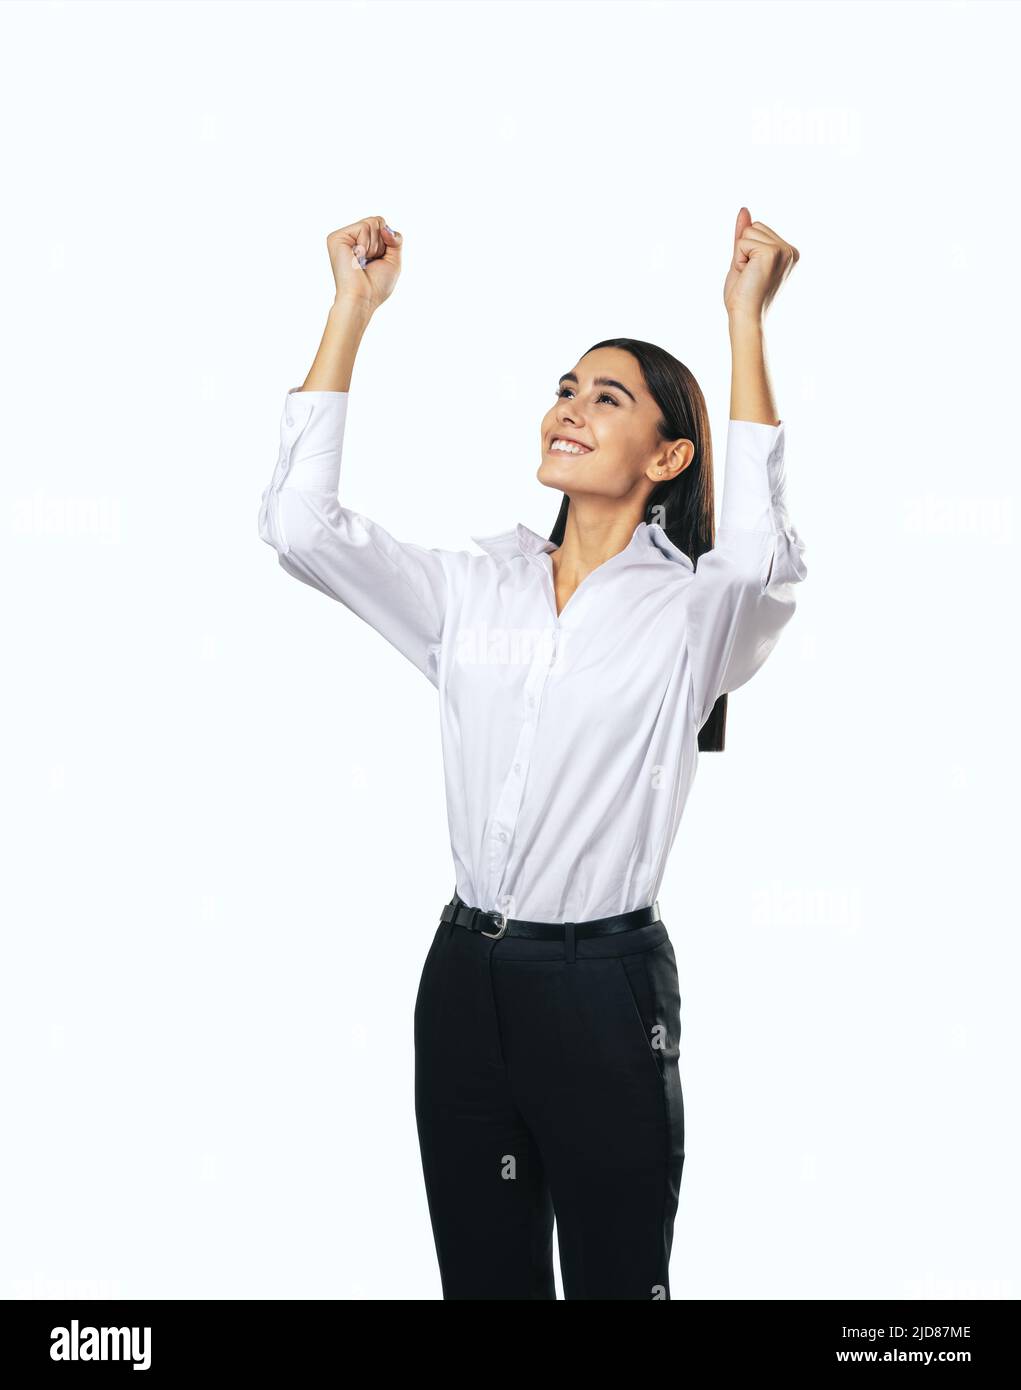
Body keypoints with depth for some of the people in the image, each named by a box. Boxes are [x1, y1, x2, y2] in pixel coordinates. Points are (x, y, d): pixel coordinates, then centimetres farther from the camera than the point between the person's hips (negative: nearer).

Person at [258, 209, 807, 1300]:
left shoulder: (689, 610, -4)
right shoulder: (476, 590, 7)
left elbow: (761, 556, -28)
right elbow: (301, 525, -3)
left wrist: (746, 318, -25)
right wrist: (353, 307, -4)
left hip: (607, 985, -4)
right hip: (465, 973, 4)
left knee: (615, 1277, 8)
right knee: (480, 1272, 16)